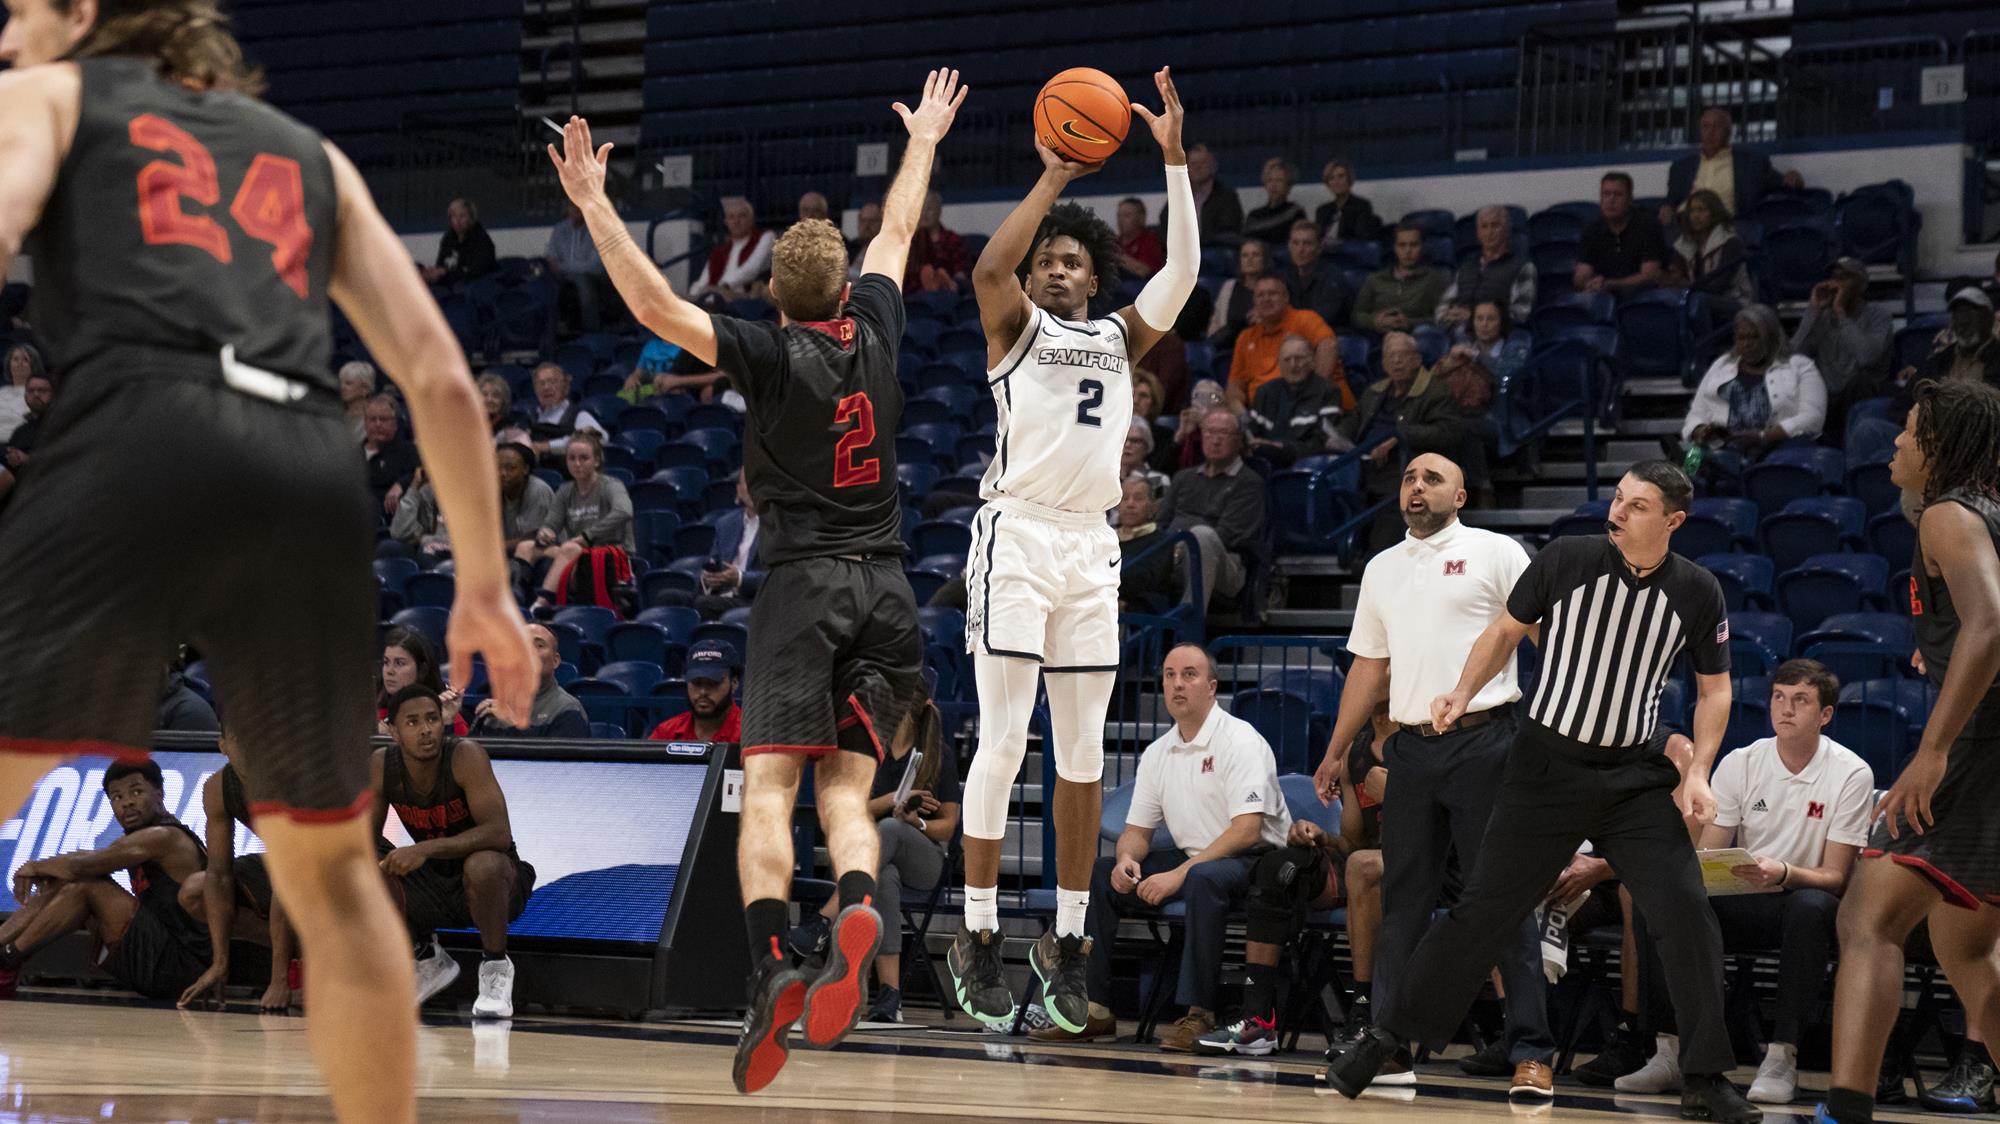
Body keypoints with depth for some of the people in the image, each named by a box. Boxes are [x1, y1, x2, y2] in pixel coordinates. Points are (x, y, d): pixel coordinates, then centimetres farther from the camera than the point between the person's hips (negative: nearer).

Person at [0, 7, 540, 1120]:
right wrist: (486, 582, 28)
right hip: (318, 477, 4)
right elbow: (441, 375, 23)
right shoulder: (311, 152, 32)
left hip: (142, 449, -4)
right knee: (331, 869, 22)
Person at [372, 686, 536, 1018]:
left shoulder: (465, 756, -25)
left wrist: (427, 848, -44)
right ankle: (428, 959, 10)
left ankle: (496, 966, -13)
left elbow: (498, 833, -34)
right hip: (431, 881, 5)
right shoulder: (381, 766, -11)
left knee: (482, 865, -39)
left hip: (493, 879, -5)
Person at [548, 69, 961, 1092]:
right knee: (845, 789, 3)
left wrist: (593, 202, -11)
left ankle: (770, 967, -26)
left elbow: (656, 307, -15)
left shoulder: (771, 356, -6)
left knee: (768, 786, -8)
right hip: (884, 587, 4)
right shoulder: (873, 332, 7)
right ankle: (856, 913, -27)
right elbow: (898, 230, 24)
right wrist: (922, 143, 40)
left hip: (804, 585, -4)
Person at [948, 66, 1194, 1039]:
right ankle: (977, 939, -3)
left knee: (1083, 752, 5)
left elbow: (1183, 273, 3)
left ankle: (1068, 939, 11)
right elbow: (989, 268, -16)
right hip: (1017, 535, -5)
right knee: (1003, 741, -7)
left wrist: (1174, 159, -5)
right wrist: (1054, 178, -17)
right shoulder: (1016, 325, 6)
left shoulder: (1121, 336, 17)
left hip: (1092, 545, 5)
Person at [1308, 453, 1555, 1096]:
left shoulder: (1495, 553, 1)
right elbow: (1370, 667, 23)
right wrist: (1337, 752, 20)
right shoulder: (1382, 569, 18)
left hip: (1483, 742, -5)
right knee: (1401, 899, 7)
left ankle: (1531, 1052, -5)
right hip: (1410, 747, 5)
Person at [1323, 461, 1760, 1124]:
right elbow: (1507, 630, 9)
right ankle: (1384, 1037, 13)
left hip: (1634, 777, 1)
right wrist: (1464, 693, -6)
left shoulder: (1696, 592, -3)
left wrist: (1696, 772, -4)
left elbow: (1714, 688, 8)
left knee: (1687, 913, -11)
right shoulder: (1565, 559, -7)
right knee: (1482, 913, -1)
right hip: (1546, 765, -1)